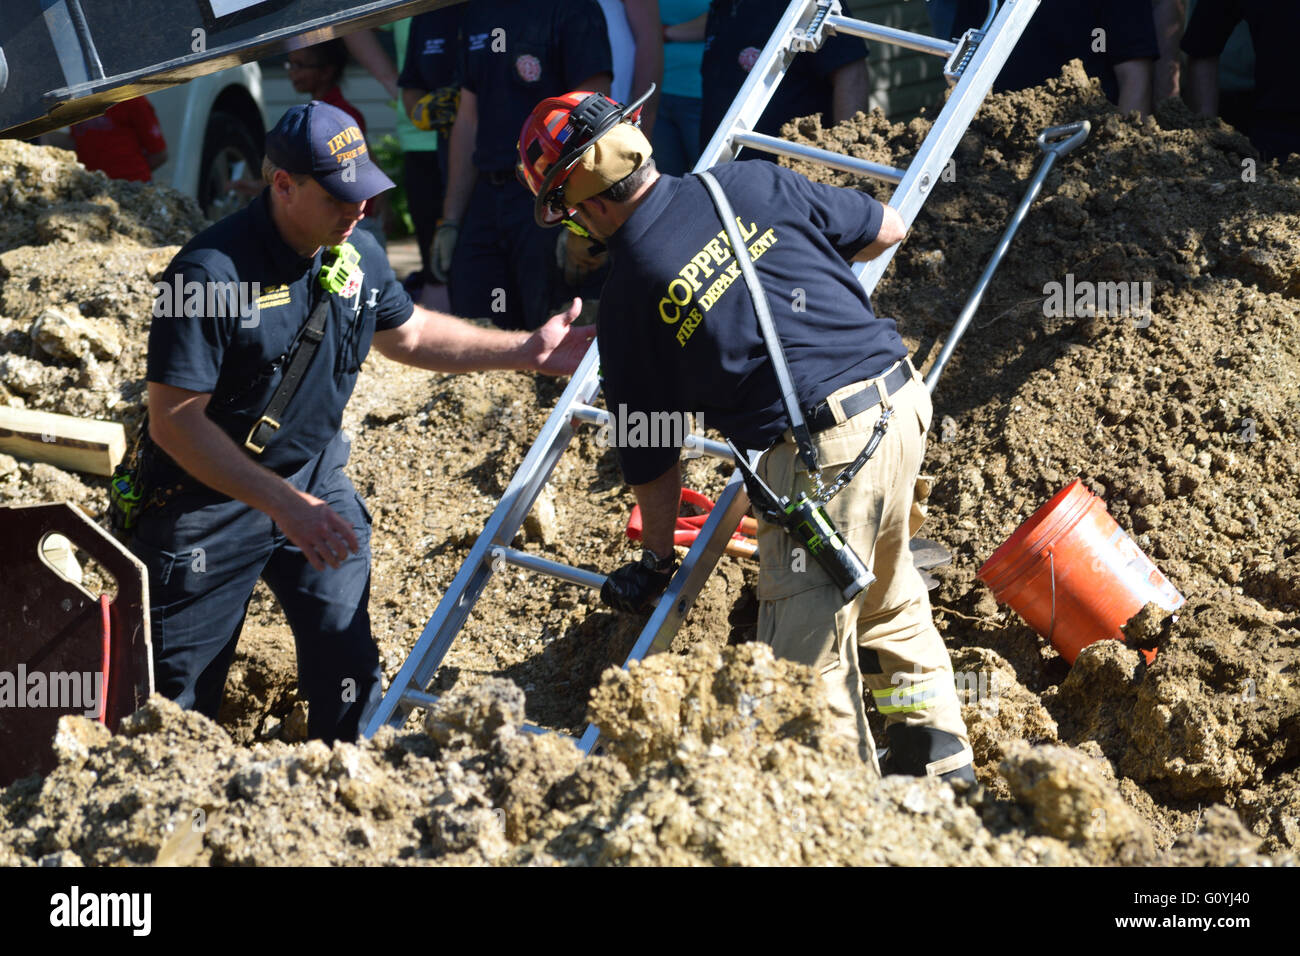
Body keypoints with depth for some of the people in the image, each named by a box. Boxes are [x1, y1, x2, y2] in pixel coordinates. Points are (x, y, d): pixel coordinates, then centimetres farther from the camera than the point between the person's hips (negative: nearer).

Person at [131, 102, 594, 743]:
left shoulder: (358, 253, -3)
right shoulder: (210, 273, -26)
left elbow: (408, 333, 18)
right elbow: (173, 423, -25)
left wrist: (529, 351, 11)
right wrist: (286, 506, -30)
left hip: (317, 480, 5)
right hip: (210, 497, -5)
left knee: (349, 671, 2)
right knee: (177, 694, 4)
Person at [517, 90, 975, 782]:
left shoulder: (627, 305, -2)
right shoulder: (753, 184, 6)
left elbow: (651, 463, 6)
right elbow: (885, 230, 16)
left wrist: (655, 563, 21)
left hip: (823, 452, -7)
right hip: (901, 397, 7)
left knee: (808, 654, 6)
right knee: (888, 600, 28)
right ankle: (943, 760, 36)